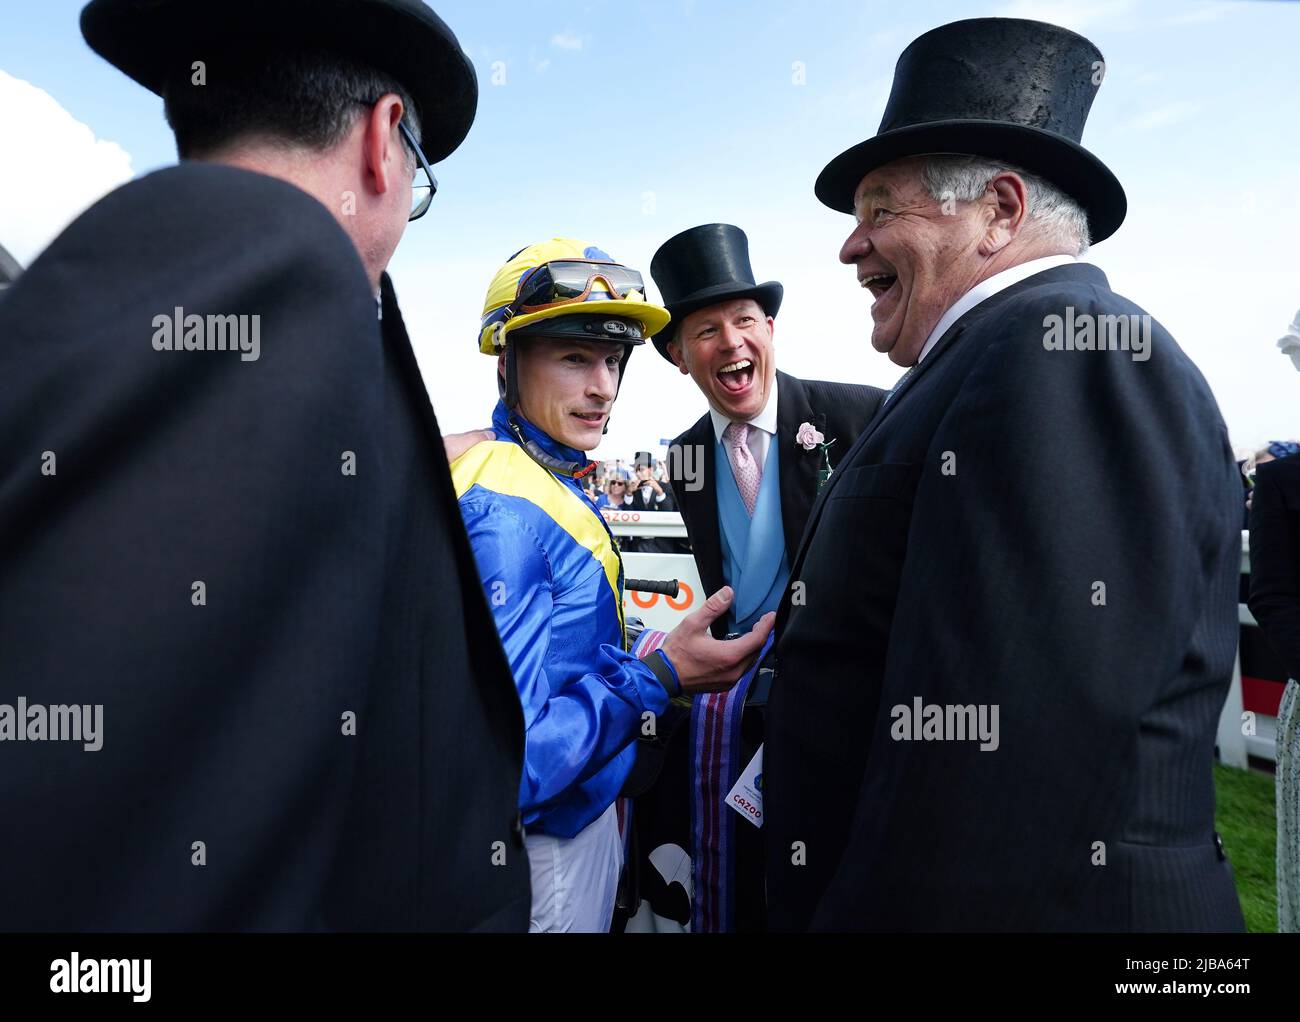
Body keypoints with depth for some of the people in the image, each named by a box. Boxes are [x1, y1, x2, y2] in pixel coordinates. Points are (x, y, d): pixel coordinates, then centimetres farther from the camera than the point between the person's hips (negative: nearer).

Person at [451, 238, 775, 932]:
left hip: (584, 811, 9)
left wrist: (640, 654, 4)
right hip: (545, 844, -9)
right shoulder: (505, 513, -26)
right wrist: (659, 676, -27)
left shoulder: (550, 482, 4)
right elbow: (503, 764, -29)